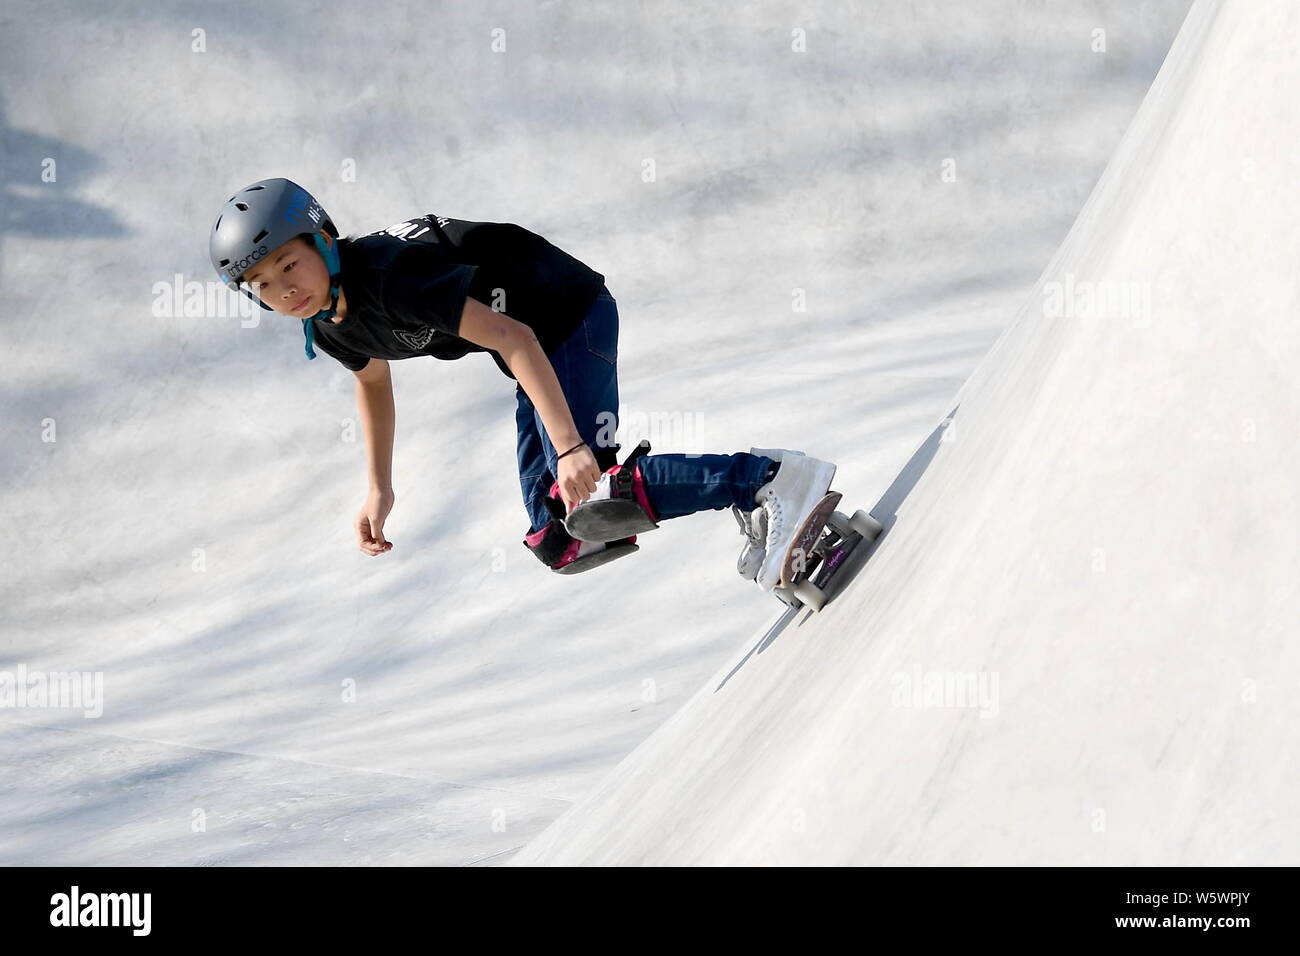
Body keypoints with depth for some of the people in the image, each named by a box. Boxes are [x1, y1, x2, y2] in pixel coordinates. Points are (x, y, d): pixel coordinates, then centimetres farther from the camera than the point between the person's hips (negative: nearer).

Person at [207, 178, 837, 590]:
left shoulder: (390, 276, -30)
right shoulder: (328, 329, -2)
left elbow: (513, 339, -33)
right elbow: (373, 381, 20)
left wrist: (570, 445, -39)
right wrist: (379, 491, 17)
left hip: (570, 314, -9)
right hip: (545, 352, 9)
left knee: (590, 499, -24)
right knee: (559, 541, 5)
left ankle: (766, 481, -16)